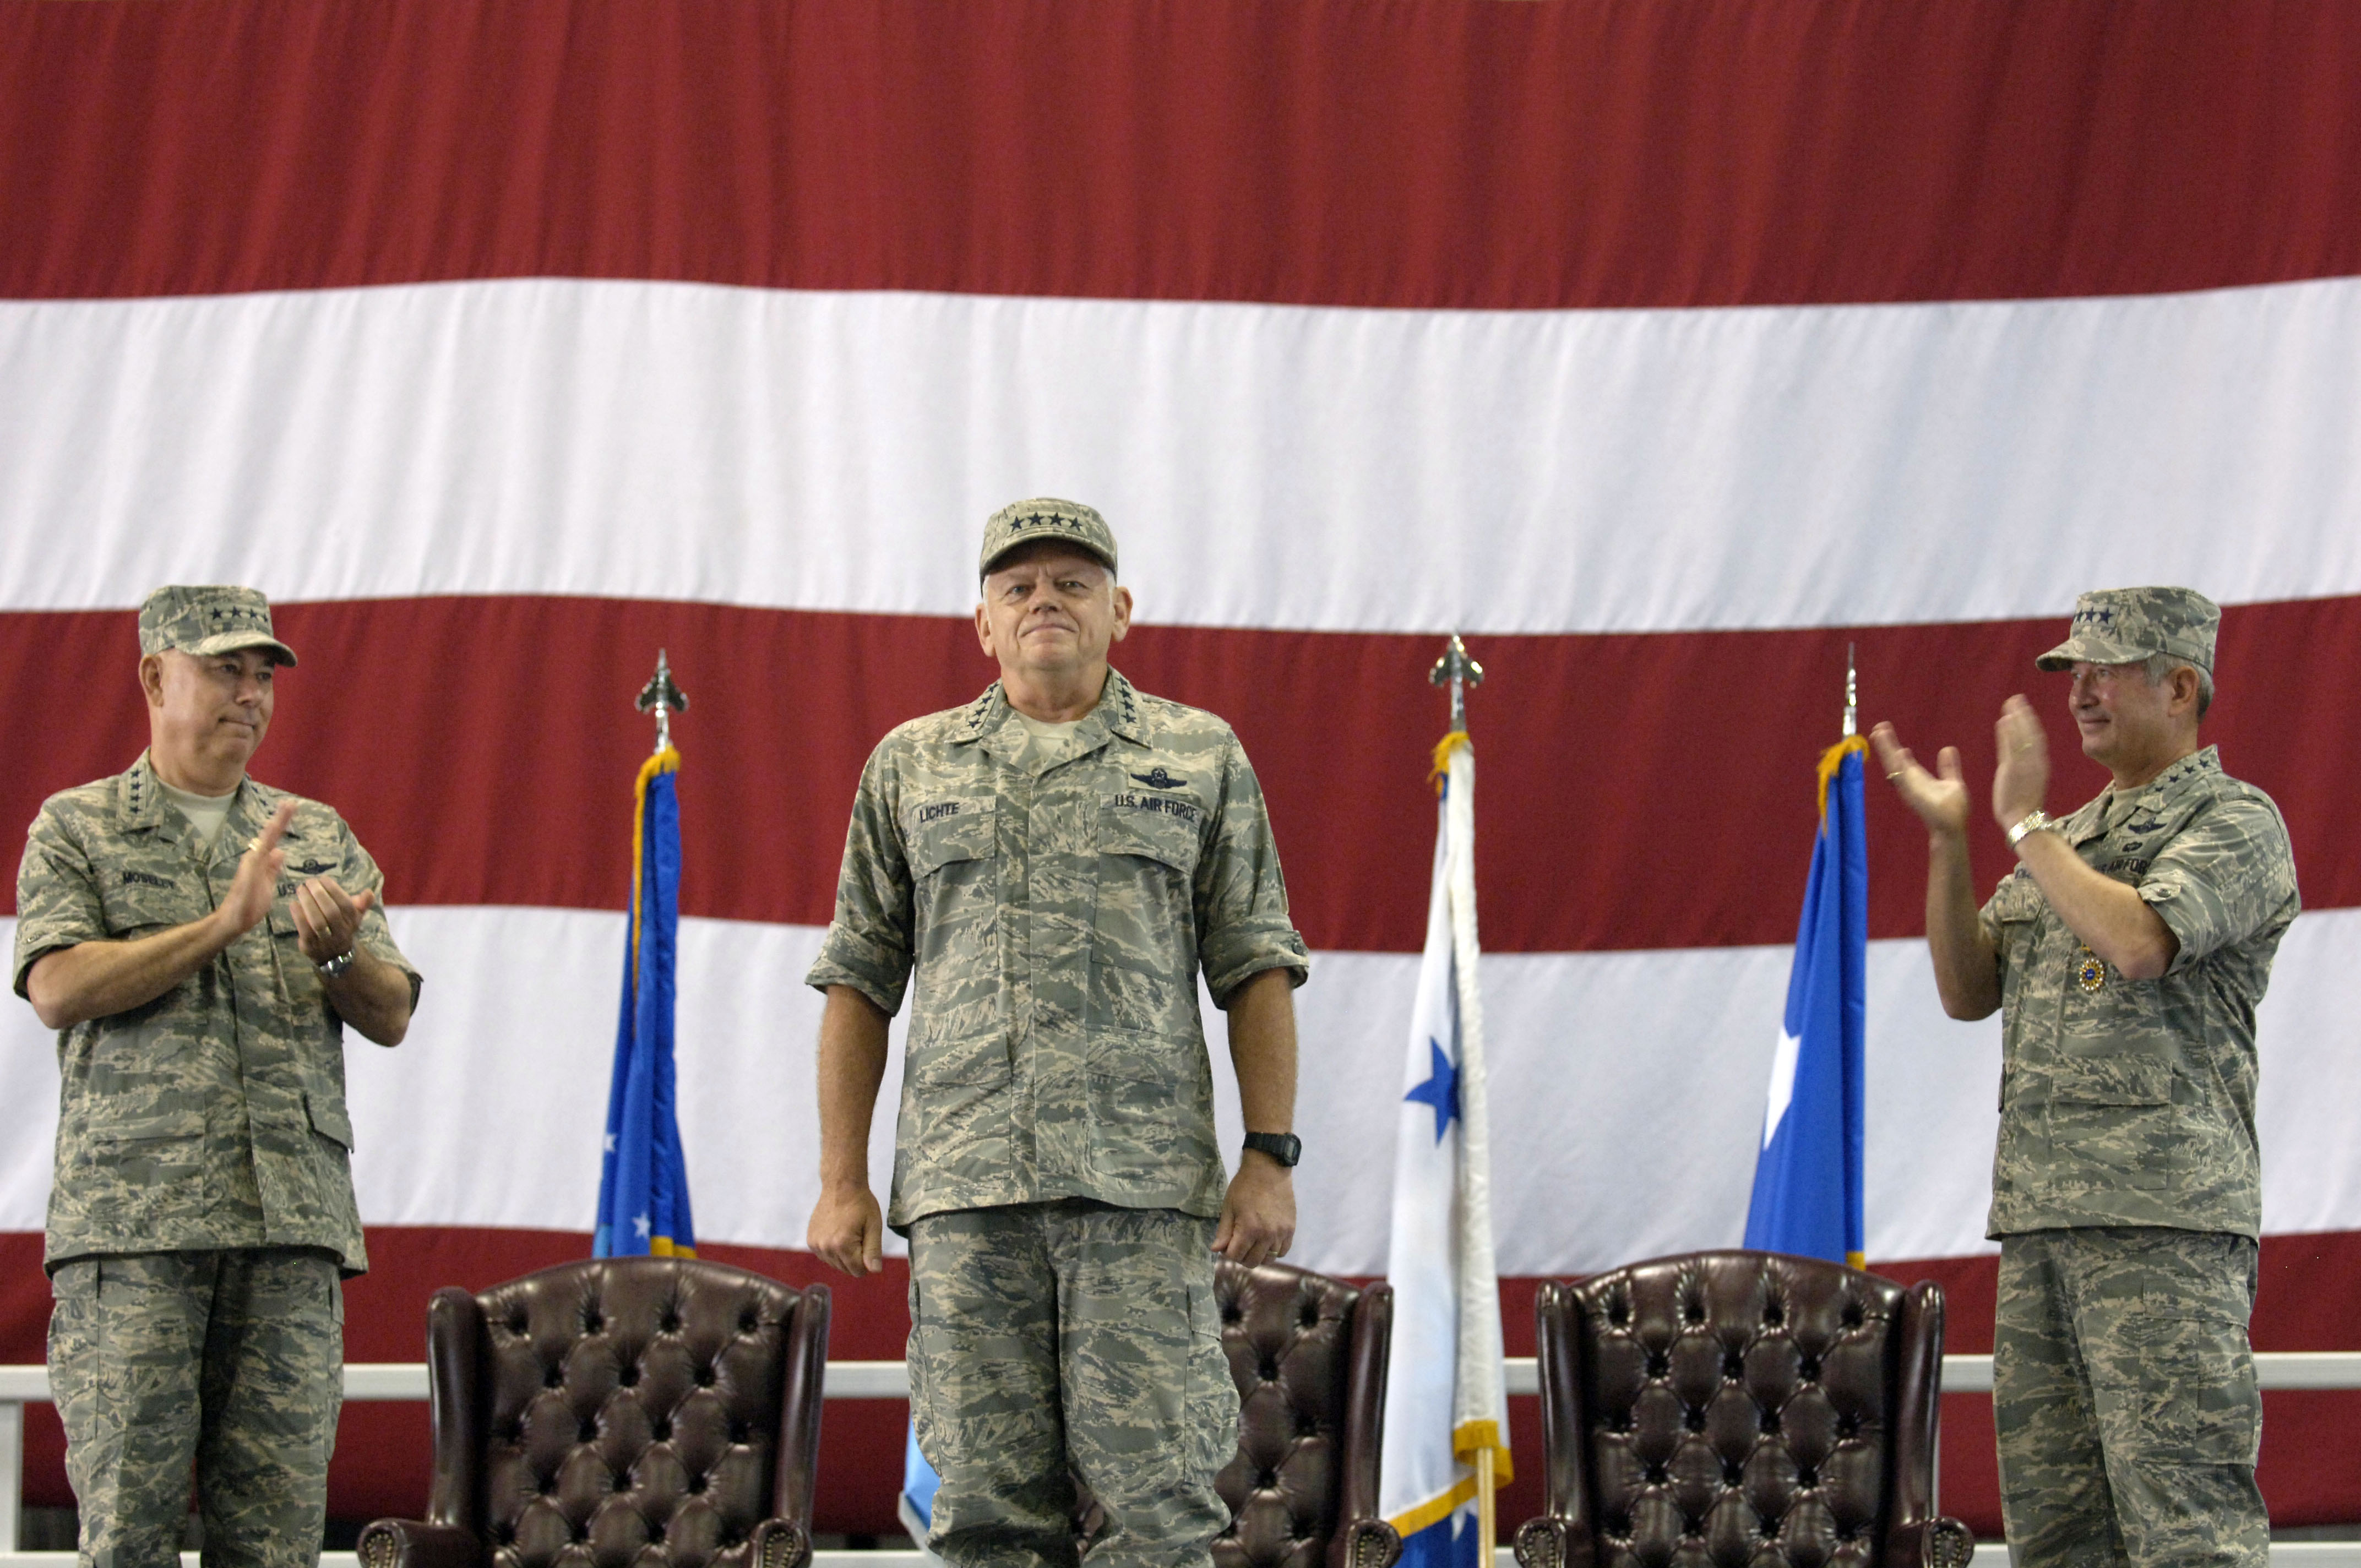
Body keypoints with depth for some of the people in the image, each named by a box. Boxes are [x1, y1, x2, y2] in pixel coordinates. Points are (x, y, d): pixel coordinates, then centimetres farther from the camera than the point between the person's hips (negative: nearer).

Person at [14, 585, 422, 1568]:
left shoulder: (319, 838, 19)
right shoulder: (76, 828, 10)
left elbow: (392, 1017, 13)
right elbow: (58, 989, -5)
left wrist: (337, 952, -10)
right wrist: (223, 927, -12)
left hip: (293, 1225, 3)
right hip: (130, 1222, -3)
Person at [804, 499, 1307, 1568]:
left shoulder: (1201, 757, 13)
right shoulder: (911, 767, 17)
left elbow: (1255, 970, 9)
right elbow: (859, 981, 15)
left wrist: (1269, 1156, -1)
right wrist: (840, 1180, 7)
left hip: (1143, 1179, -1)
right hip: (966, 1181, 1)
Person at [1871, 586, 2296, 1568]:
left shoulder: (2234, 823, -2)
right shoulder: (2071, 840, 22)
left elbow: (2137, 943, -19)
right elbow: (1968, 992, 19)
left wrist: (2023, 823, -8)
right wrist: (1948, 839, 8)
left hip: (2163, 1221, -8)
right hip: (2040, 1221, 8)